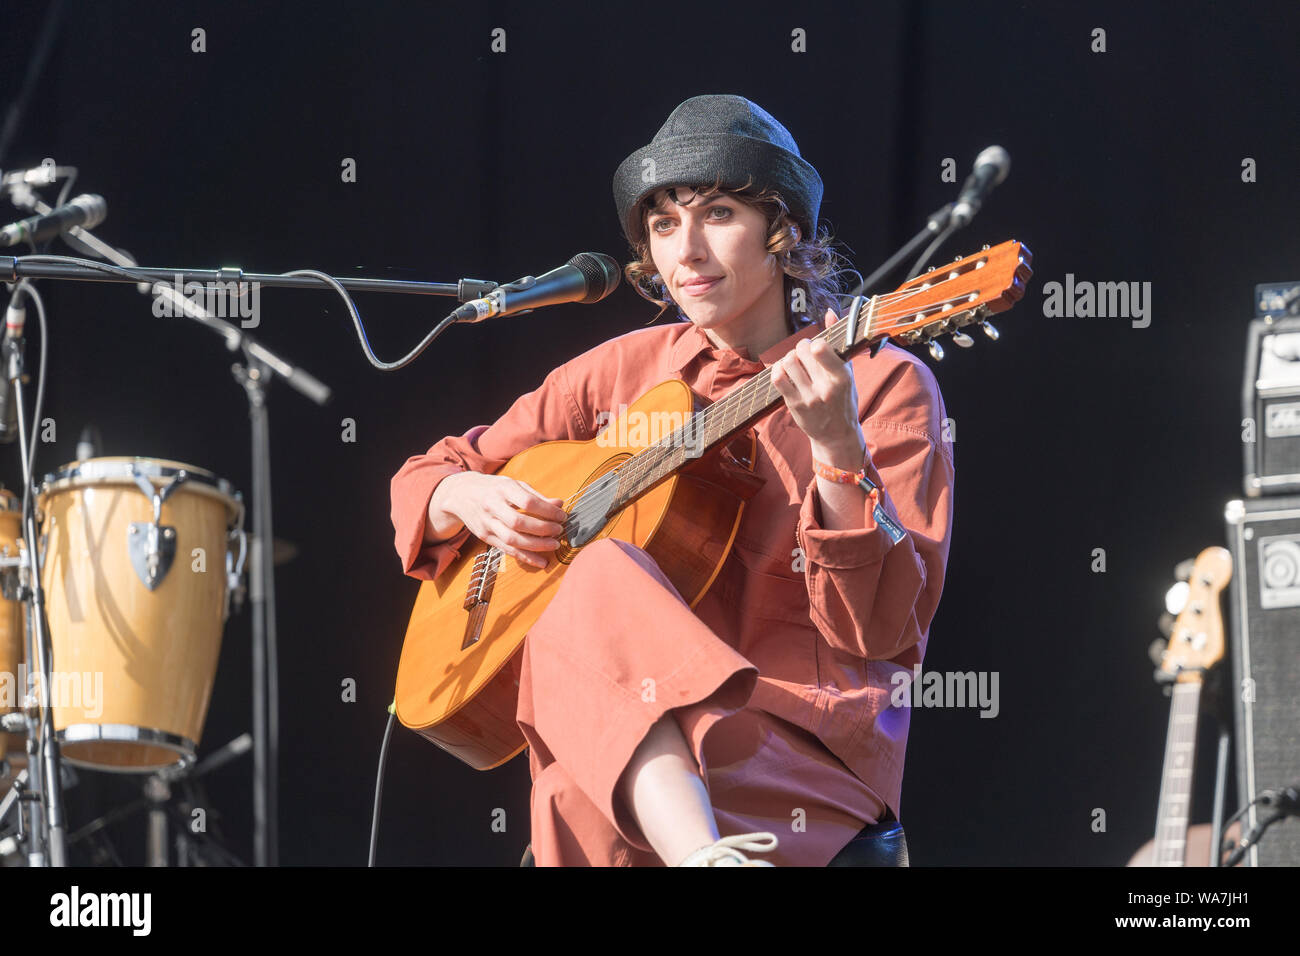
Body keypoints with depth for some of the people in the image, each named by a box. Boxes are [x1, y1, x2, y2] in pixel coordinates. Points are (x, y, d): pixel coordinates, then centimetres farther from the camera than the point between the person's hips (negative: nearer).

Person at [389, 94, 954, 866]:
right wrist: (471, 500, 2)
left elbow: (882, 630, -7)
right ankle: (705, 857, -50)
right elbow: (423, 481, 25)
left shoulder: (885, 386, 3)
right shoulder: (626, 373, 16)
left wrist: (838, 451, -21)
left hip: (812, 747, -4)